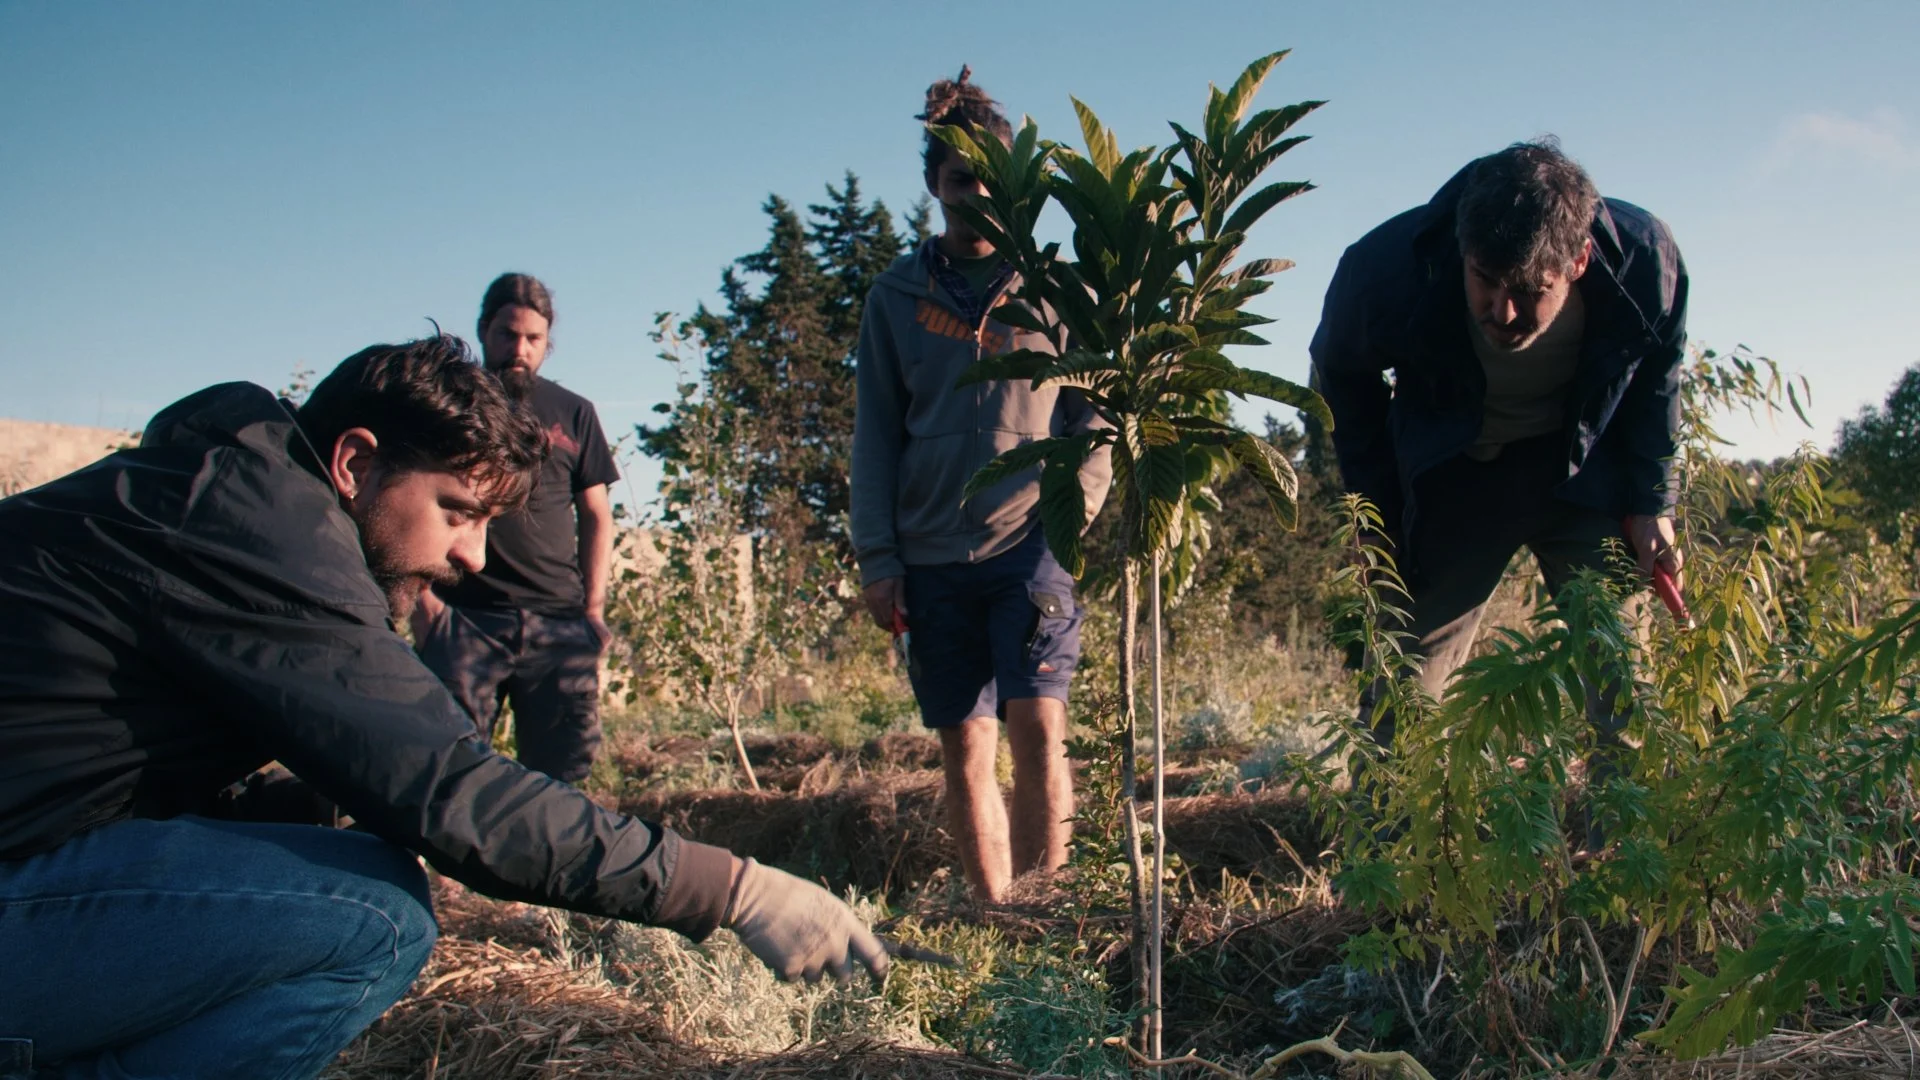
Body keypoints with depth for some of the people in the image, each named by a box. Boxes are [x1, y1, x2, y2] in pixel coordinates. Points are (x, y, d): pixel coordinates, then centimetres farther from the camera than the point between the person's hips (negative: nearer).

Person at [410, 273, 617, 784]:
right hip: (465, 617, -1)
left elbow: (595, 516, 14)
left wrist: (594, 608, 4)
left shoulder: (572, 414, 14)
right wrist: (423, 602, -5)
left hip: (559, 621, 2)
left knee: (561, 769, 0)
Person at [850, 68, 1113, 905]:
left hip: (1029, 544, -2)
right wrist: (876, 557, 2)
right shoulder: (896, 295, 11)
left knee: (1037, 726, -15)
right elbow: (875, 435, 10)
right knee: (966, 750, 3)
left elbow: (1096, 411, 8)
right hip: (934, 556, 2)